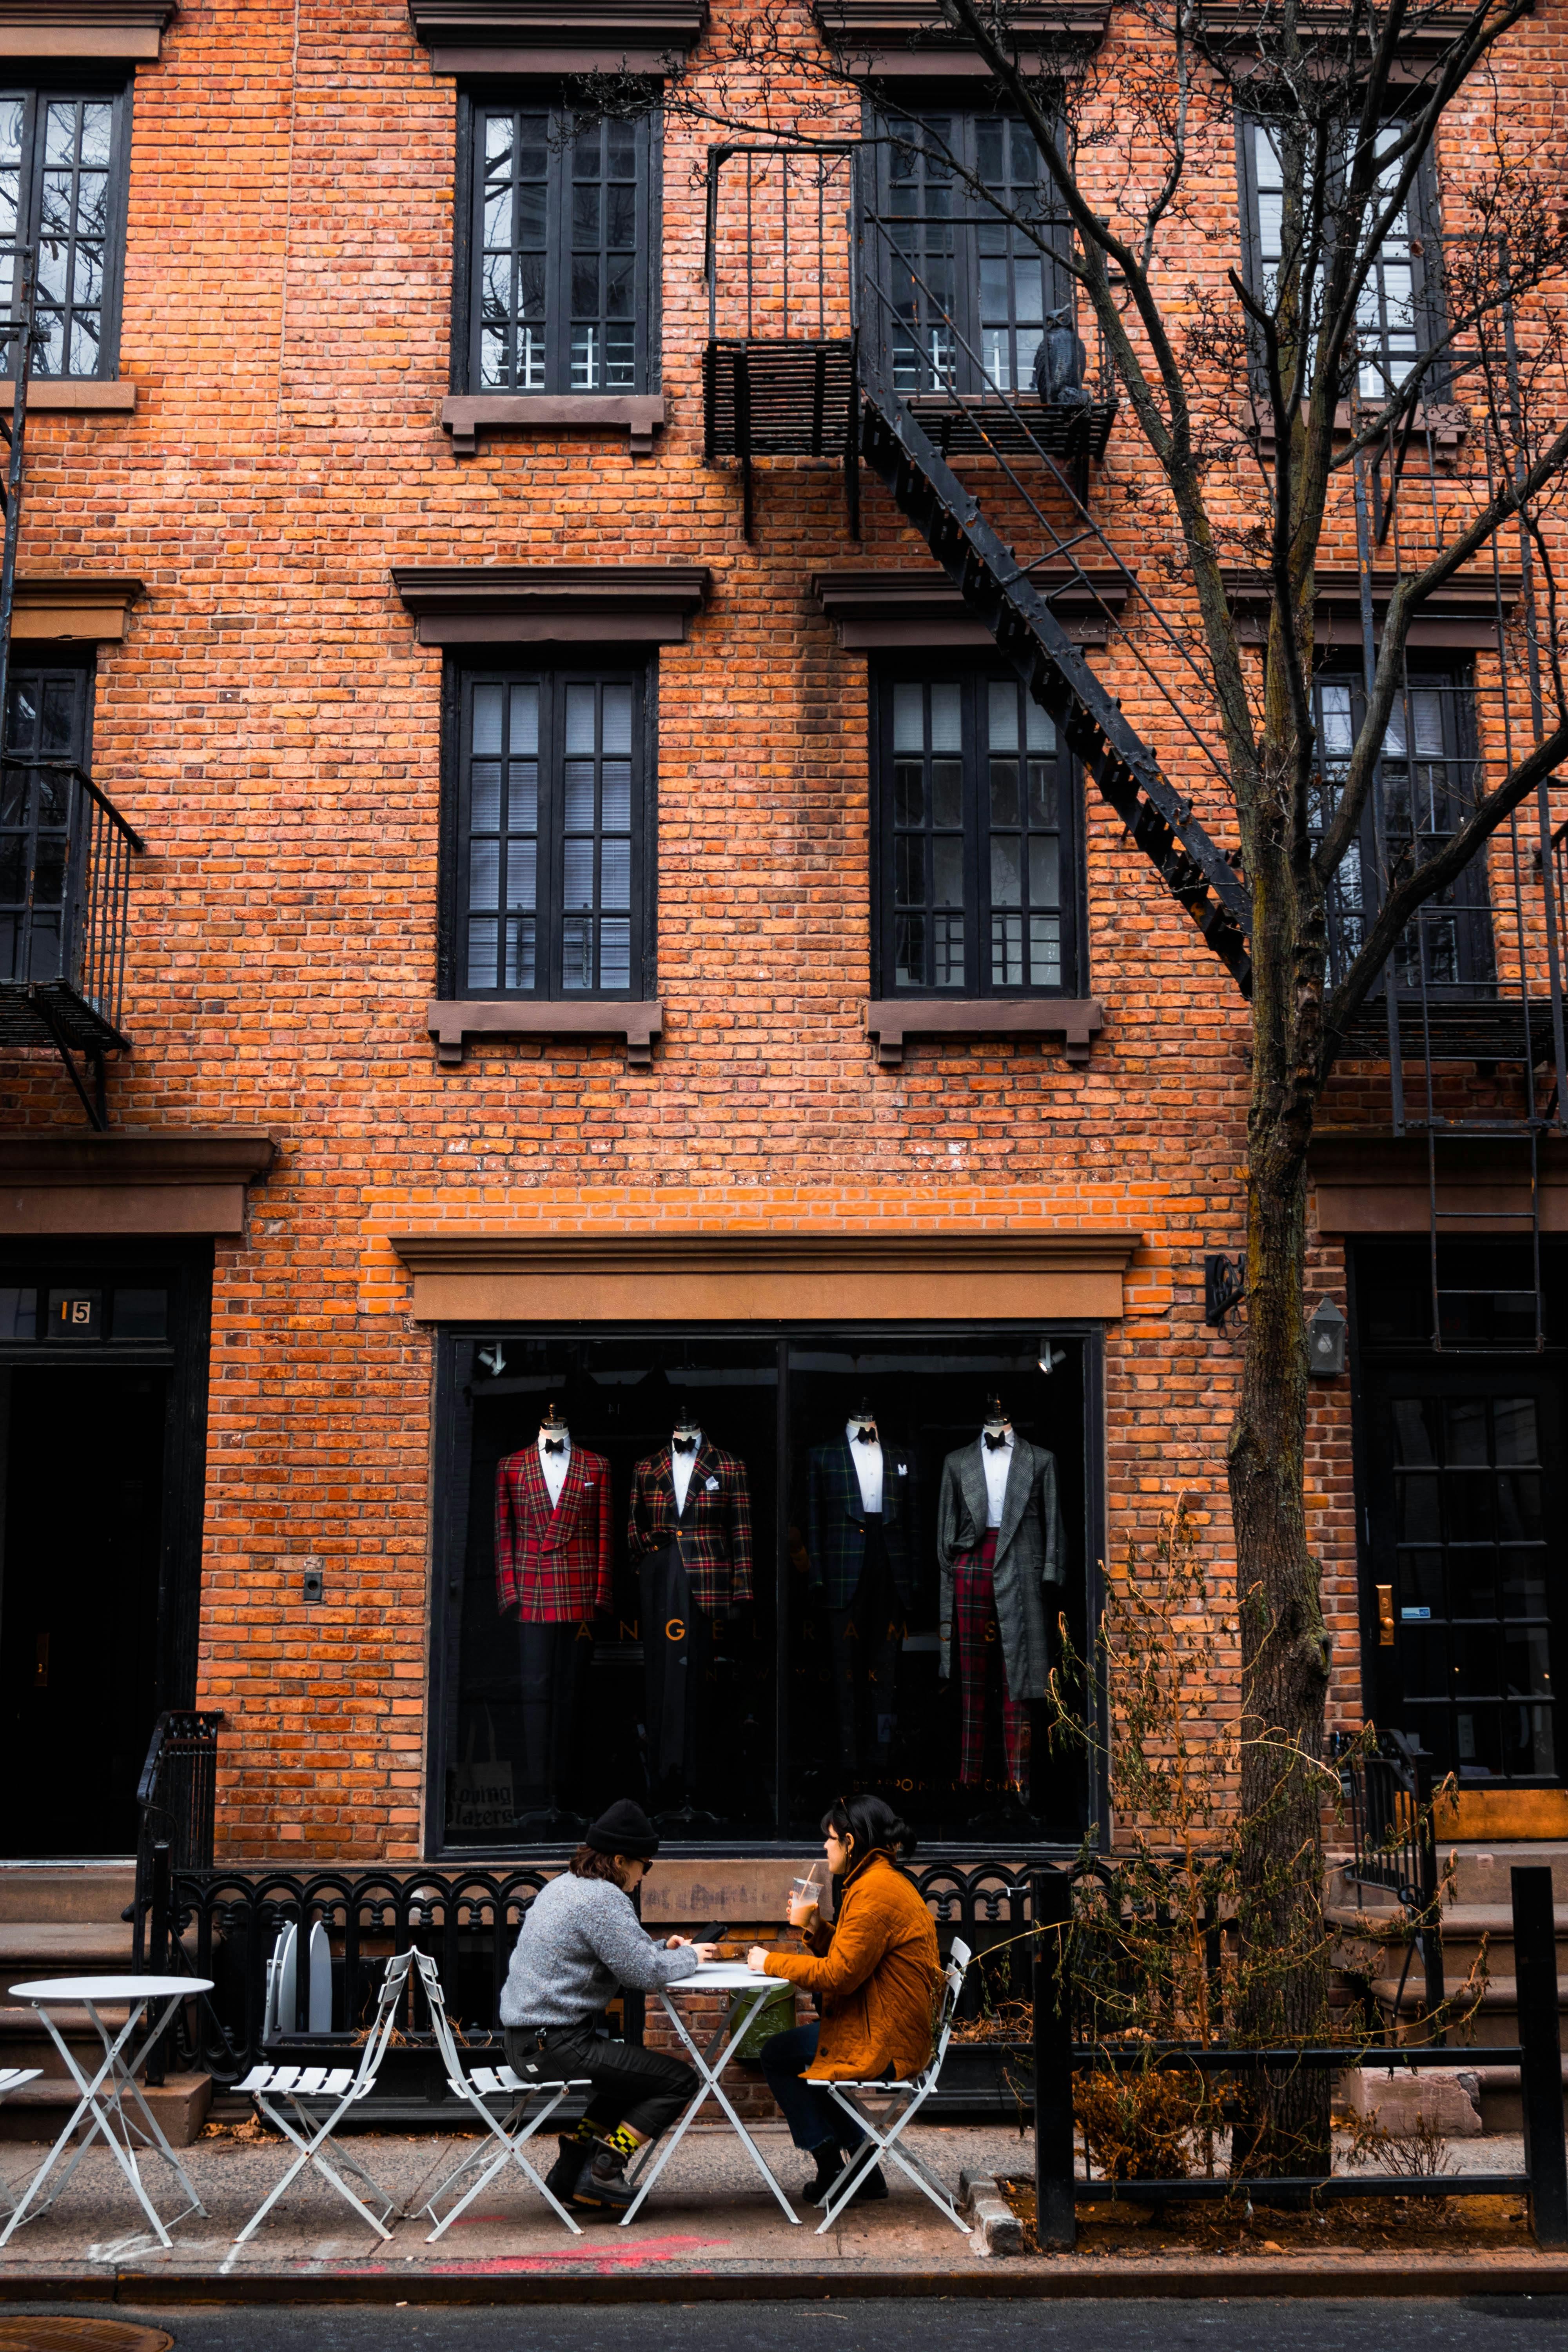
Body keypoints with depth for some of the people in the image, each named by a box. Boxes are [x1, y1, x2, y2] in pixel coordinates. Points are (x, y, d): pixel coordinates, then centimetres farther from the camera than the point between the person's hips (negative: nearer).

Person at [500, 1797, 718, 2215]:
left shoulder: (564, 1885, 14)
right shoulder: (603, 1898, -17)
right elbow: (646, 1972, -20)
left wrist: (664, 1949, 12)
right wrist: (689, 1956, -1)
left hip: (525, 2040, 10)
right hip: (556, 2045, -10)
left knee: (636, 2071, 30)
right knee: (680, 2080, -4)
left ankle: (571, 2168, 22)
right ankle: (600, 2175, -2)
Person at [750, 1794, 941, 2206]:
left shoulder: (876, 1891, -20)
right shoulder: (889, 1882, 14)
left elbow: (839, 1974, -23)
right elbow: (847, 1959, 16)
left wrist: (772, 1963, -13)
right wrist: (813, 1929, 2)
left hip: (884, 2047, -11)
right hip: (889, 2033, 11)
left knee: (778, 2056, 0)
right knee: (805, 2052, 27)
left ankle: (832, 2173, 9)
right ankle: (865, 2174, 27)